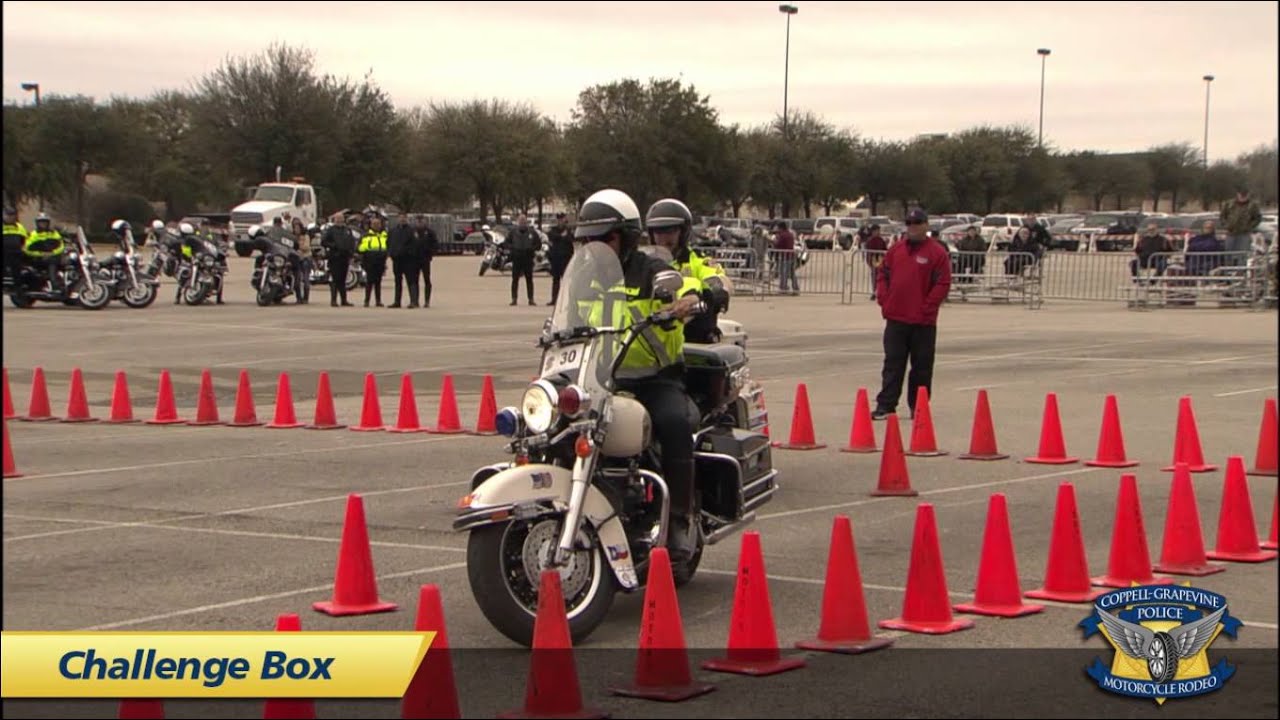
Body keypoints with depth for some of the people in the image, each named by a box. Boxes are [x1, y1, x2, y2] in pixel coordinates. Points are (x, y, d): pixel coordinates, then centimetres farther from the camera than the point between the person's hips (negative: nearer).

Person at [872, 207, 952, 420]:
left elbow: (942, 284, -8)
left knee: (921, 366, 4)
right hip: (895, 317, 4)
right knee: (893, 363, 4)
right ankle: (885, 405, 5)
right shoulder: (896, 250, 11)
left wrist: (926, 308, -12)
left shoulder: (937, 252, -4)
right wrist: (884, 300, 2)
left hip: (923, 322, -4)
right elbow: (883, 276, 15)